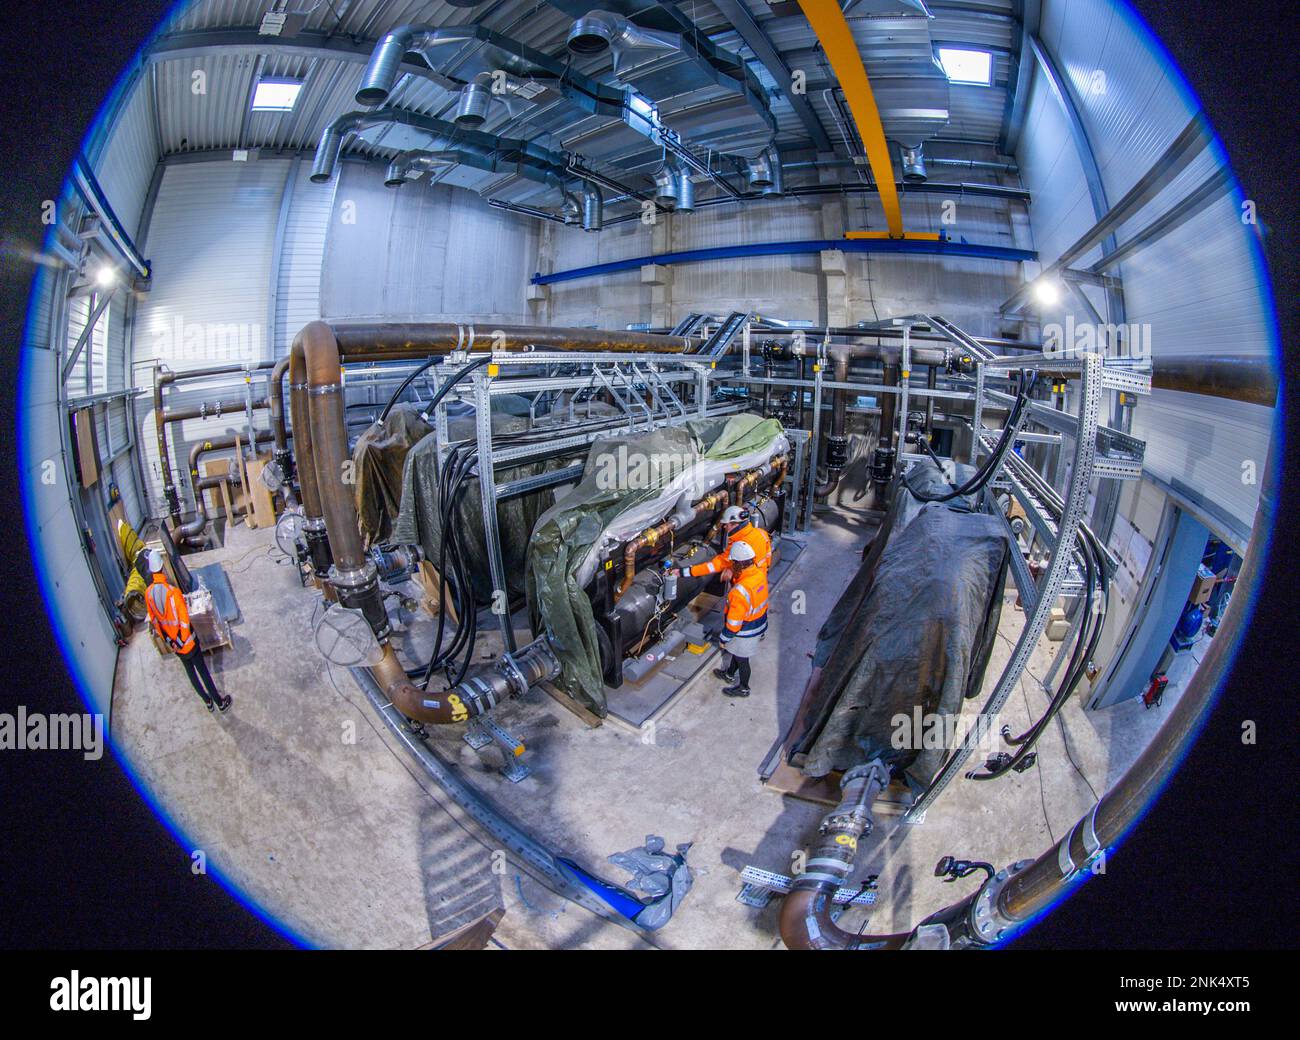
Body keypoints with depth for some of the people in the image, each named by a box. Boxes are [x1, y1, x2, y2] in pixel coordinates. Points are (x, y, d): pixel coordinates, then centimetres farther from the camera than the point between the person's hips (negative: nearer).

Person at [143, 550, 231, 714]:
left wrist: (167, 640, 12)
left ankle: (208, 702, 36)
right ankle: (220, 703, 23)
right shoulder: (173, 592, -29)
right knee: (203, 671, 9)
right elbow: (185, 621, -23)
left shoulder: (148, 593, -11)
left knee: (190, 671, 21)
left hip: (173, 644, 5)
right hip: (187, 642, -5)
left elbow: (154, 621, 1)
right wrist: (182, 641, -7)